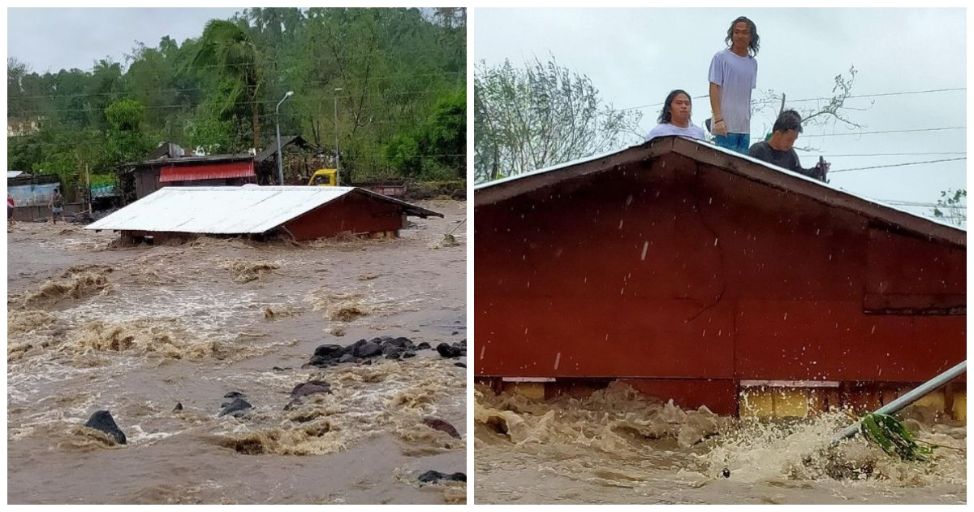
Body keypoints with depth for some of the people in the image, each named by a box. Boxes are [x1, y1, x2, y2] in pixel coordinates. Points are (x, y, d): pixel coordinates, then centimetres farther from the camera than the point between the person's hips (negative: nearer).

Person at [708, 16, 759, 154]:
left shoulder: (752, 62, 16)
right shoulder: (721, 57, -2)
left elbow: (748, 93, 19)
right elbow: (714, 89, -7)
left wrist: (747, 118, 12)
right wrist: (718, 119, -16)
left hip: (745, 127, 6)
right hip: (725, 124, -6)